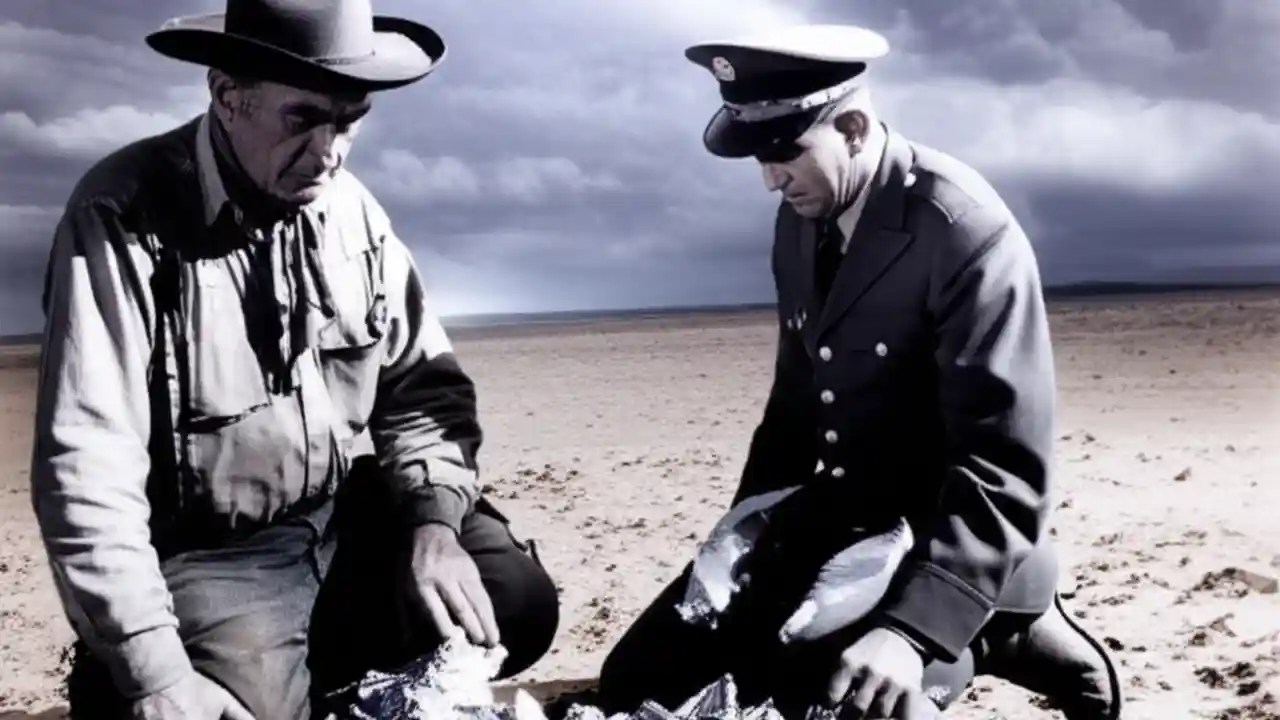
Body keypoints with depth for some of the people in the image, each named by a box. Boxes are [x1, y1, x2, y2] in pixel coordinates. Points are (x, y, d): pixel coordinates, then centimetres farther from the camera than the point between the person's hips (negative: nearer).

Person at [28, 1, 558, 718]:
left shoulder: (350, 209, 1)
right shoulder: (122, 217, -17)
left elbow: (423, 388, 7)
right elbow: (88, 467, -22)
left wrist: (434, 519, -12)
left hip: (349, 519, 5)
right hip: (210, 556, -5)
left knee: (517, 604, -10)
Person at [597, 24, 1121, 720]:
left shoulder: (966, 231, -21)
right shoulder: (800, 219, 3)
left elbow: (1008, 469, -27)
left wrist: (911, 626, -37)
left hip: (952, 549, -8)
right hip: (834, 521, 8)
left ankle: (992, 639, 3)